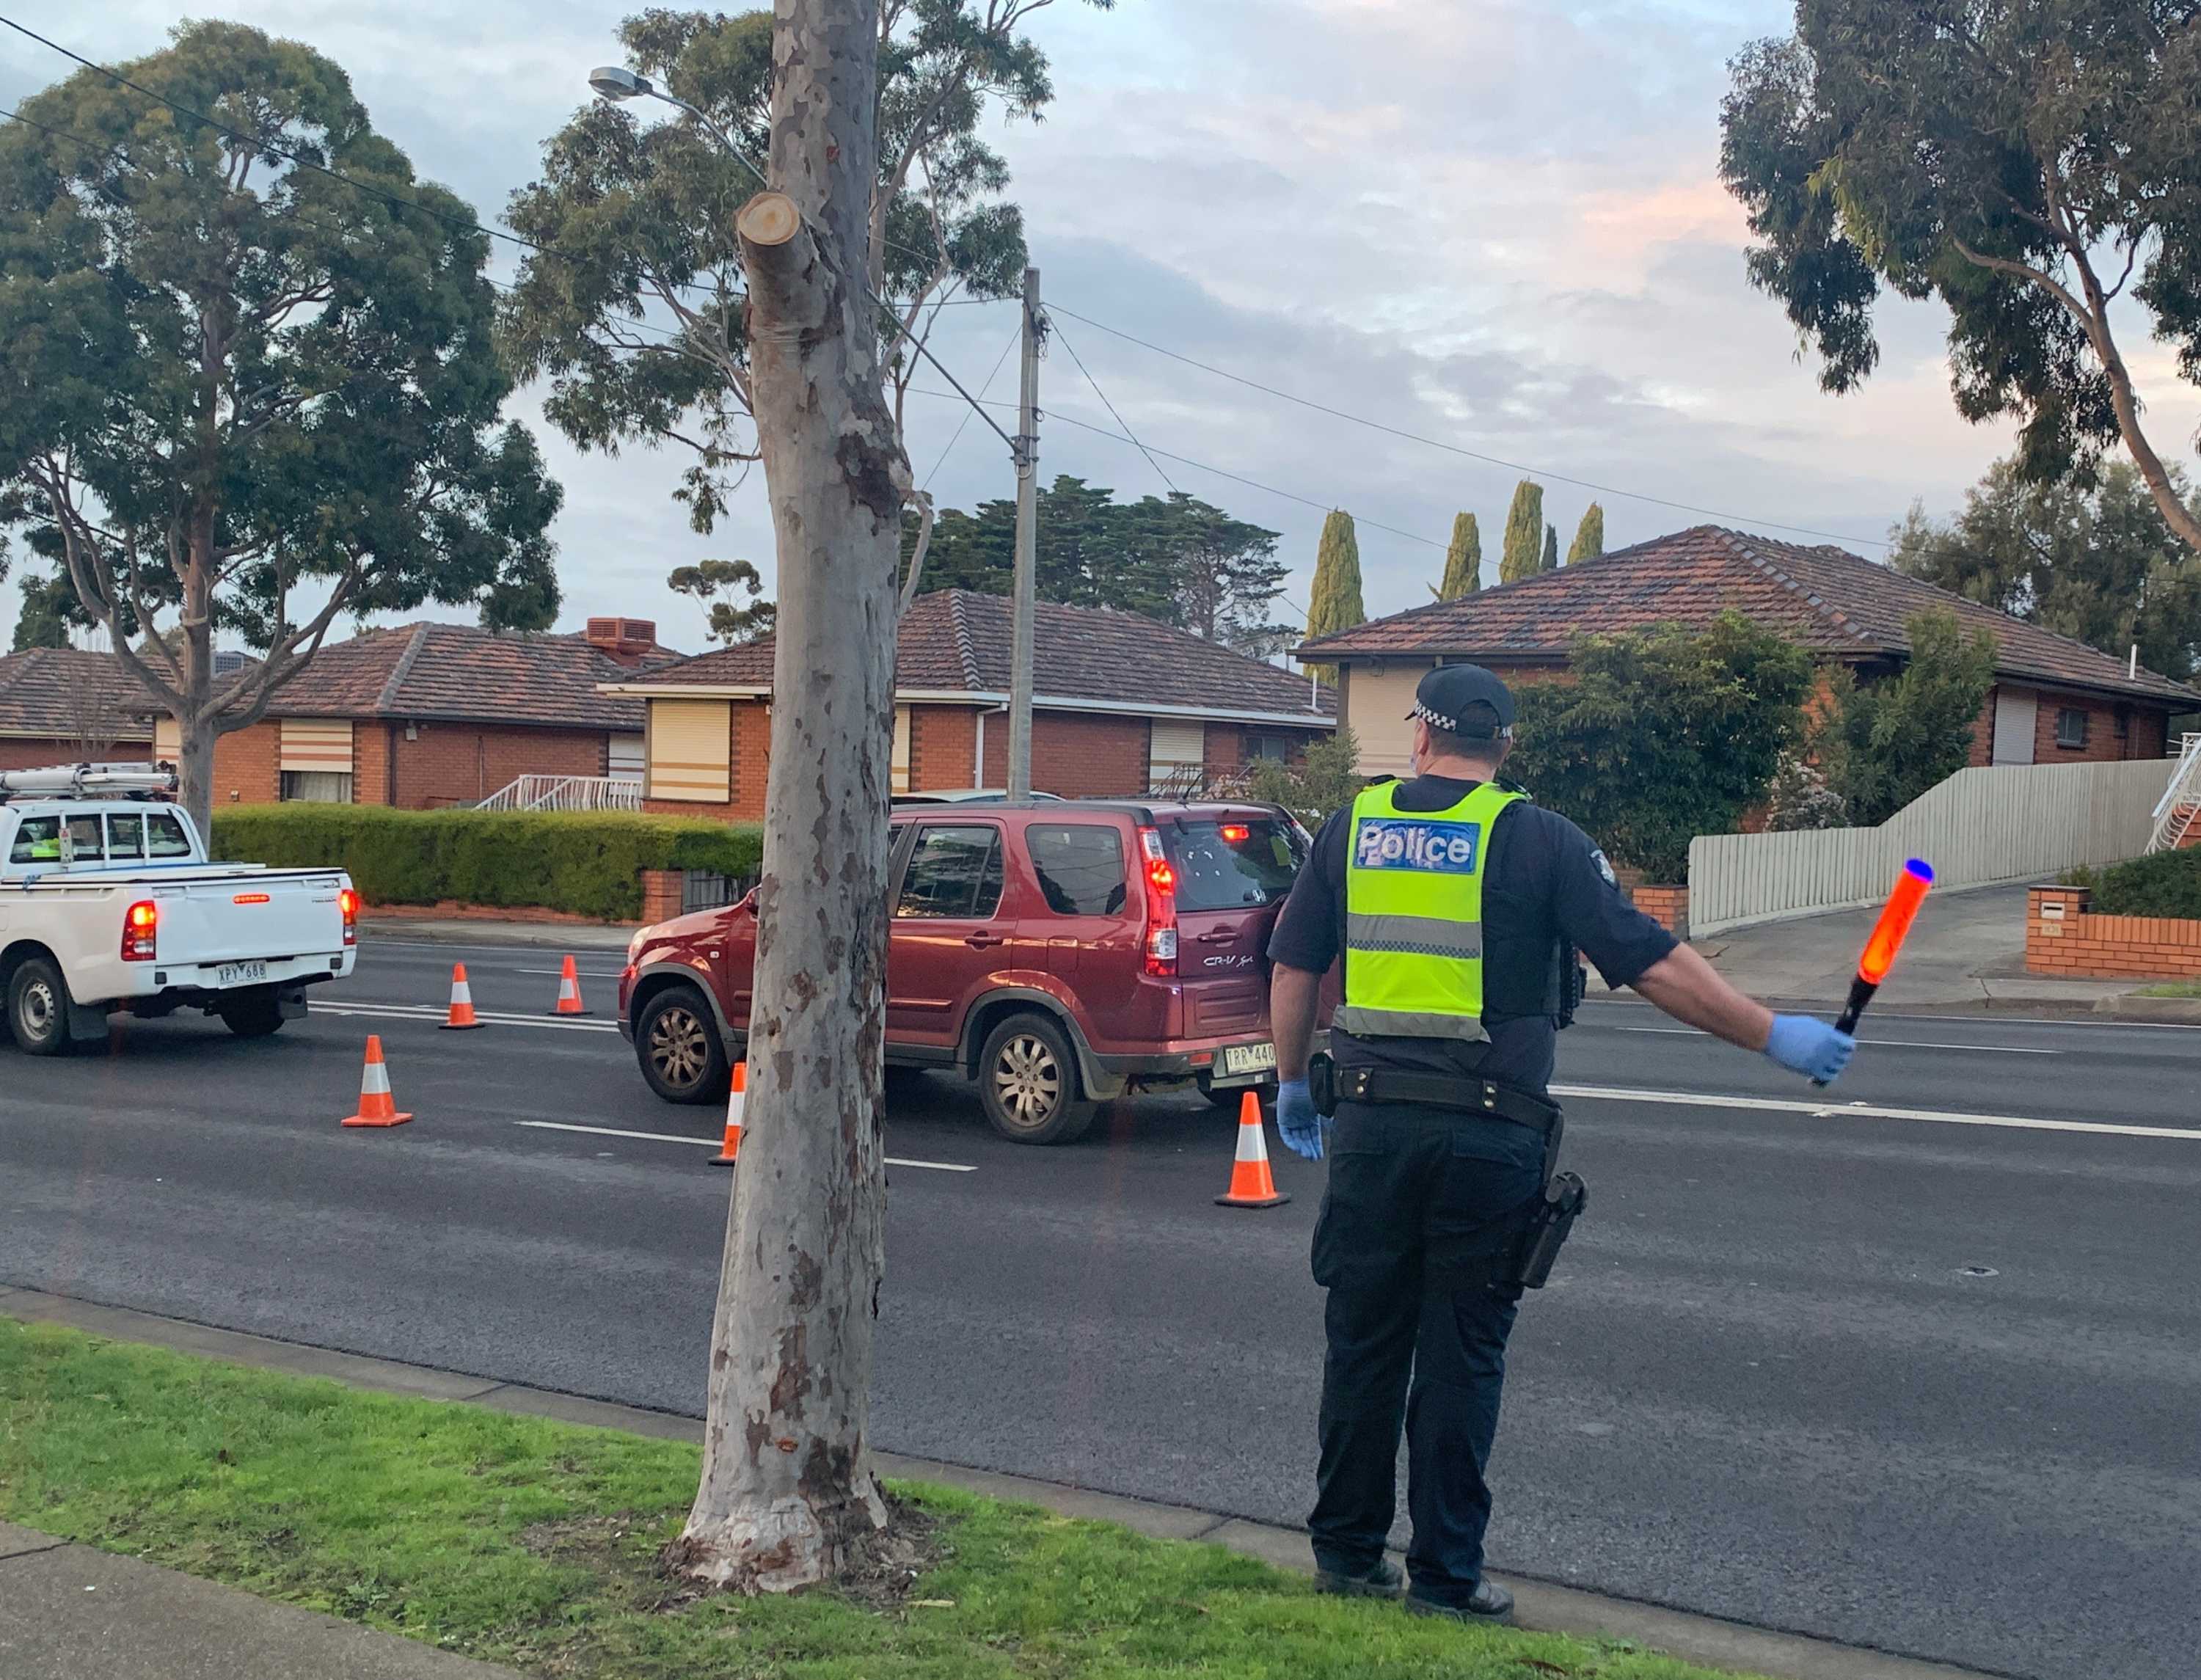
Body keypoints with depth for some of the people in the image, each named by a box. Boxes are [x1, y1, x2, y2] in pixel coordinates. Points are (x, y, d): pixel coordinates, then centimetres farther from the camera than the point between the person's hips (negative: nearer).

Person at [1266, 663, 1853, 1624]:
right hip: (1488, 1132, -2)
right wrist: (1774, 1038, -1)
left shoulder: (1352, 829, 6)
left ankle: (1347, 1550, 22)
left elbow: (1294, 972, 9)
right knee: (1462, 1354, 6)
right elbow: (1654, 966, -8)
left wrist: (1292, 1081, 23)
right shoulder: (1538, 841, -3)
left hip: (1372, 1122, 3)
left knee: (1365, 1340, 13)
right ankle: (1445, 1574, 13)